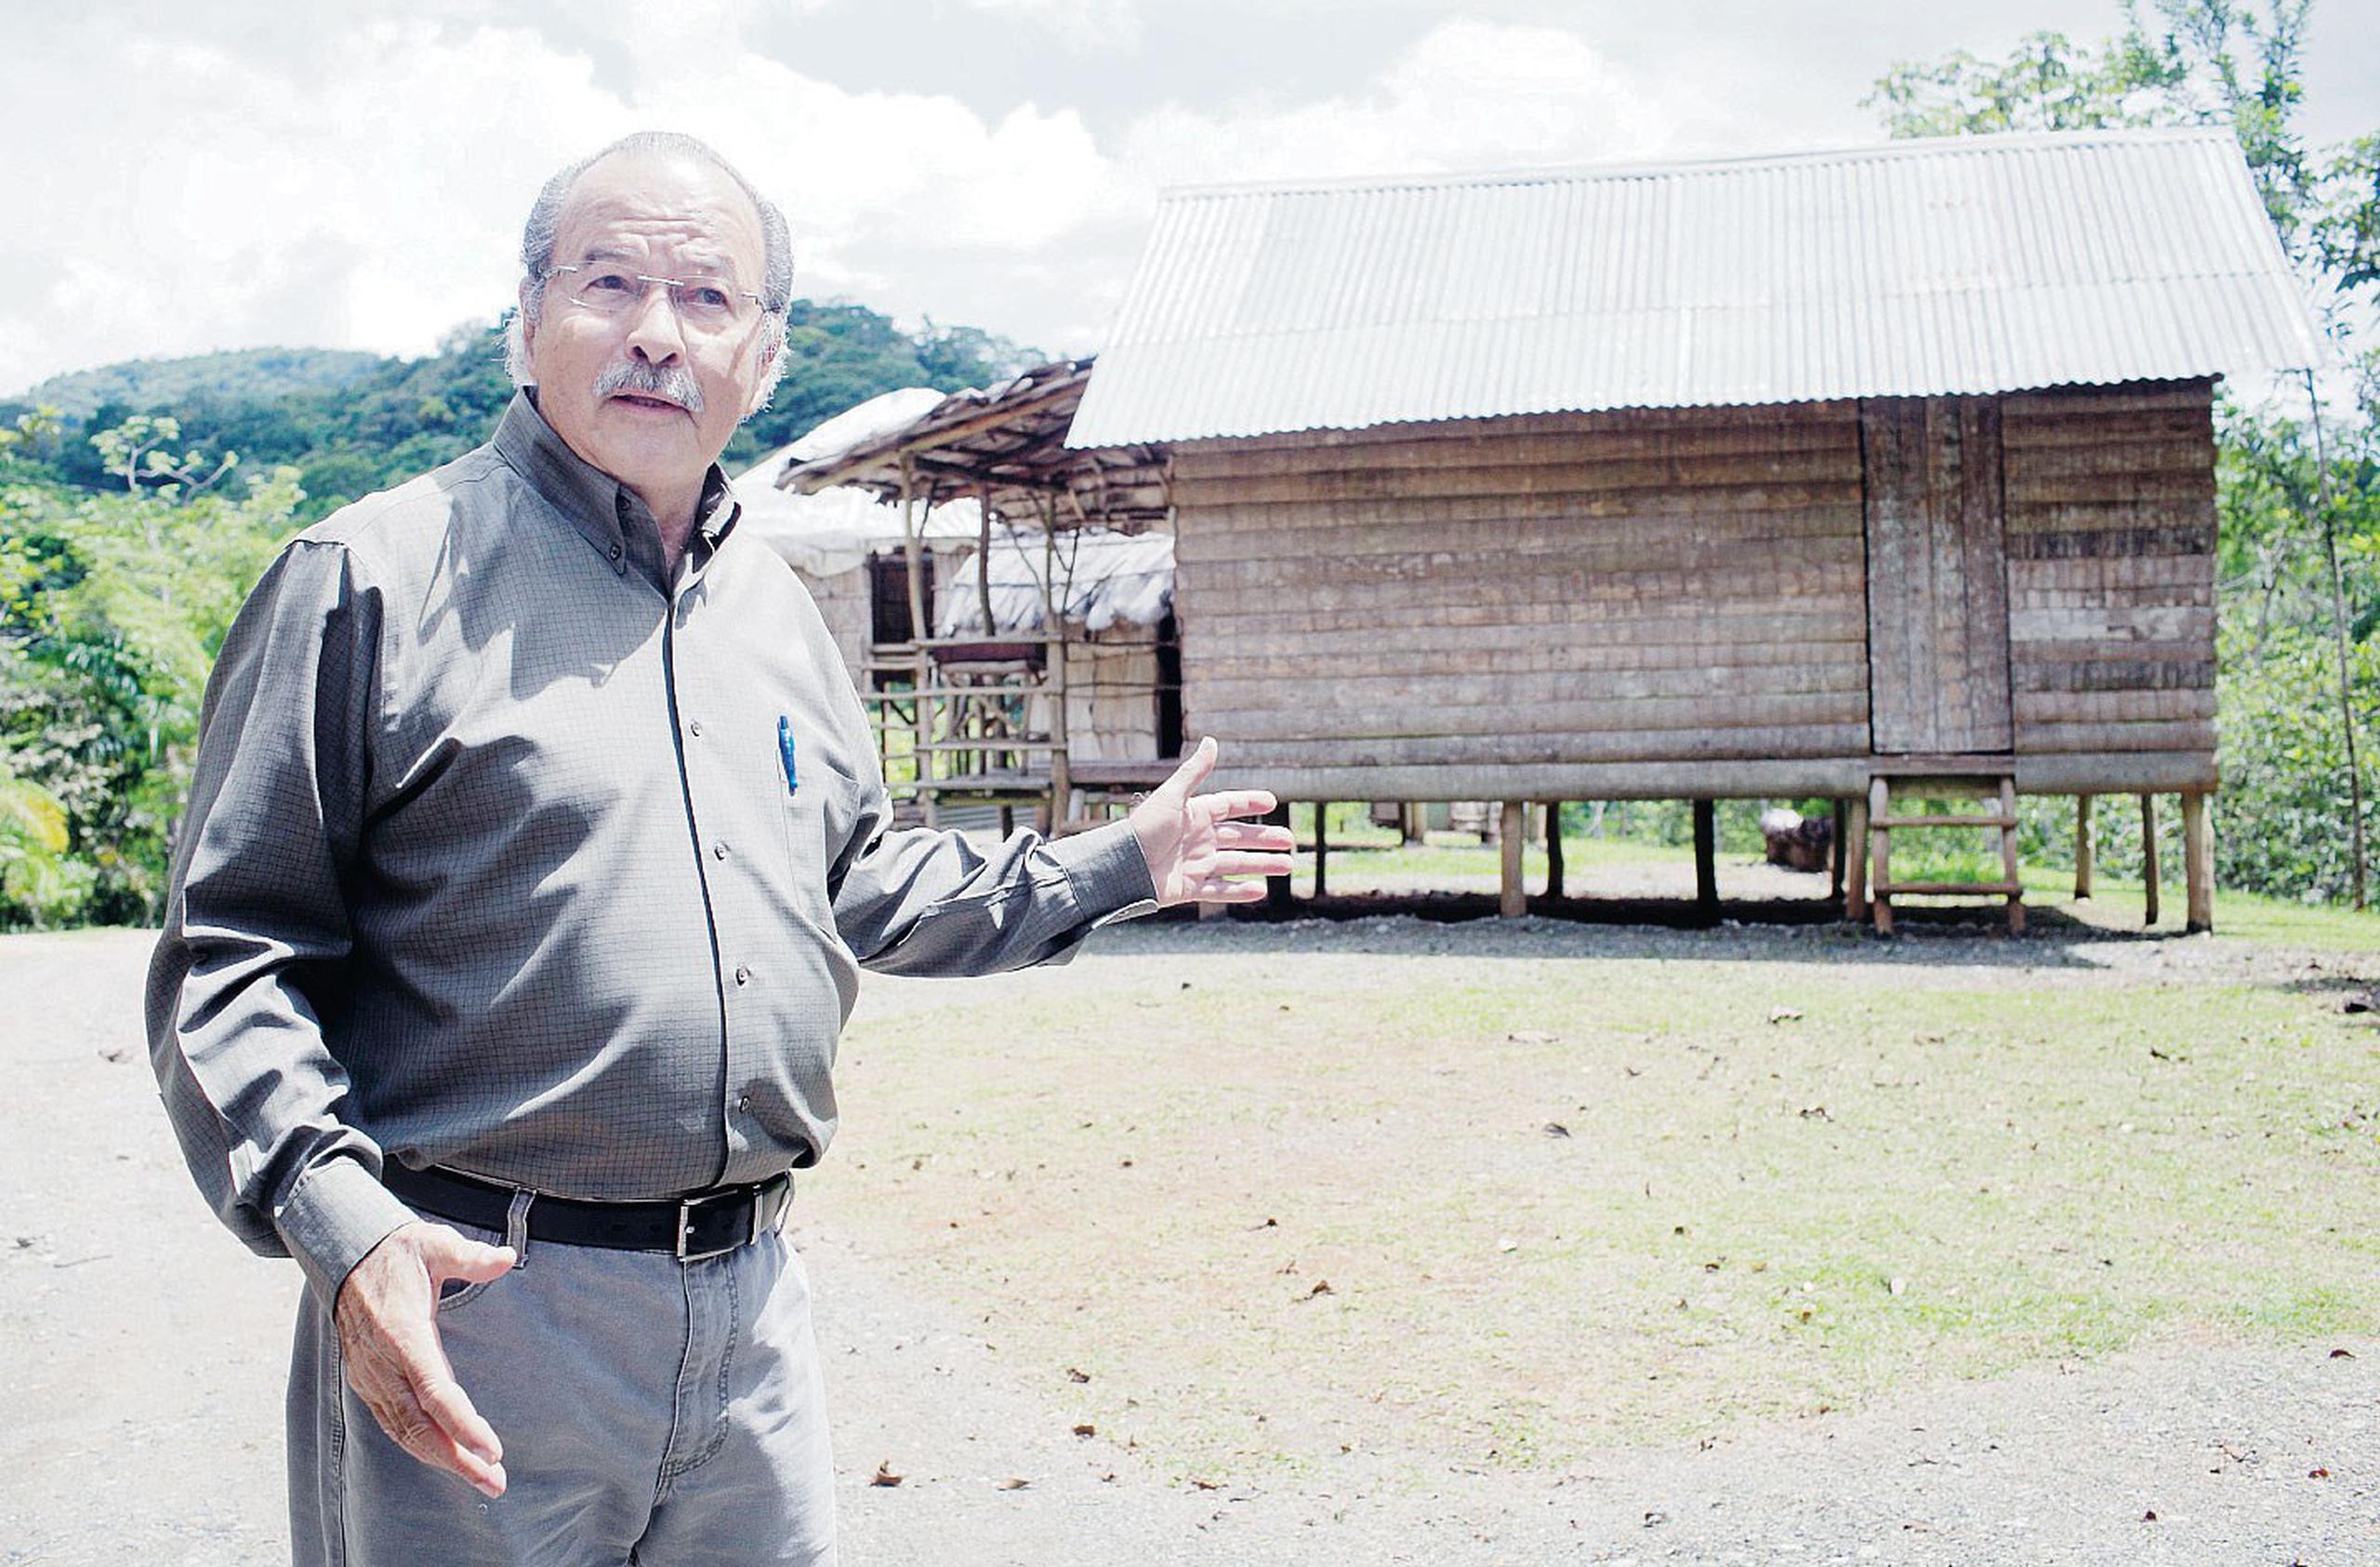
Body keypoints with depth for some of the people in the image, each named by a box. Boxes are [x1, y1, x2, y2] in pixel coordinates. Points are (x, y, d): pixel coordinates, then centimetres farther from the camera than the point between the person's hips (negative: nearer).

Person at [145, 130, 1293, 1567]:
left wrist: (1116, 866, 21)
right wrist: (339, 1221, -23)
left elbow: (861, 880, 24)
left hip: (752, 1304, 6)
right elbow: (232, 958, -9)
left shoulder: (775, 610, 13)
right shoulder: (379, 576, -7)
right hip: (465, 1304, -5)